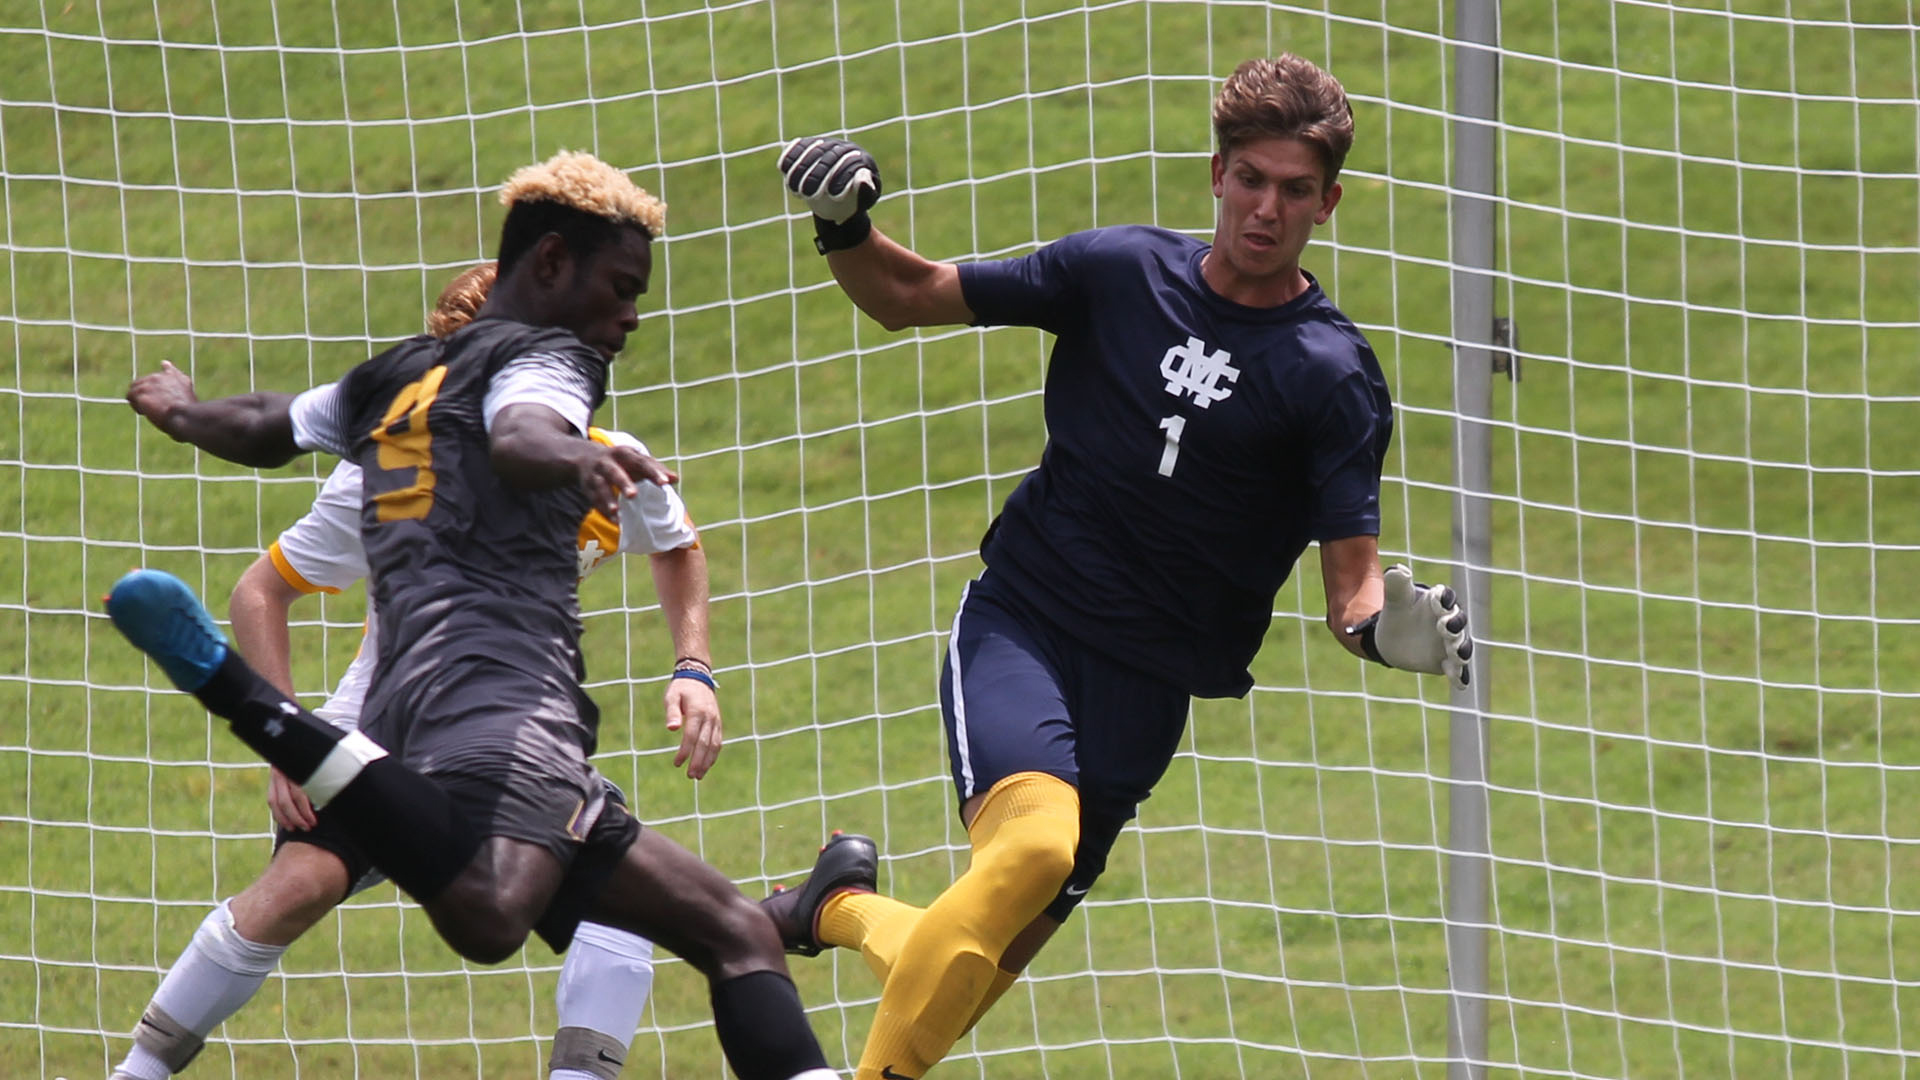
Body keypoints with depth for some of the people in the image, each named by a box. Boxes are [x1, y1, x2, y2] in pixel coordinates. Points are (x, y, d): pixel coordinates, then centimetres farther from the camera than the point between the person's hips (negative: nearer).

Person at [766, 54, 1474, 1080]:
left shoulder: (1334, 379, -4)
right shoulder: (1123, 271, 2)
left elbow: (1352, 580, -8)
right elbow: (908, 296, 12)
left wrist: (1387, 627, -31)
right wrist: (843, 224, -8)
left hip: (1148, 683, 0)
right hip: (1019, 619, 0)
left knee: (982, 975, -3)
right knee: (1031, 841, -30)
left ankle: (844, 906, 28)